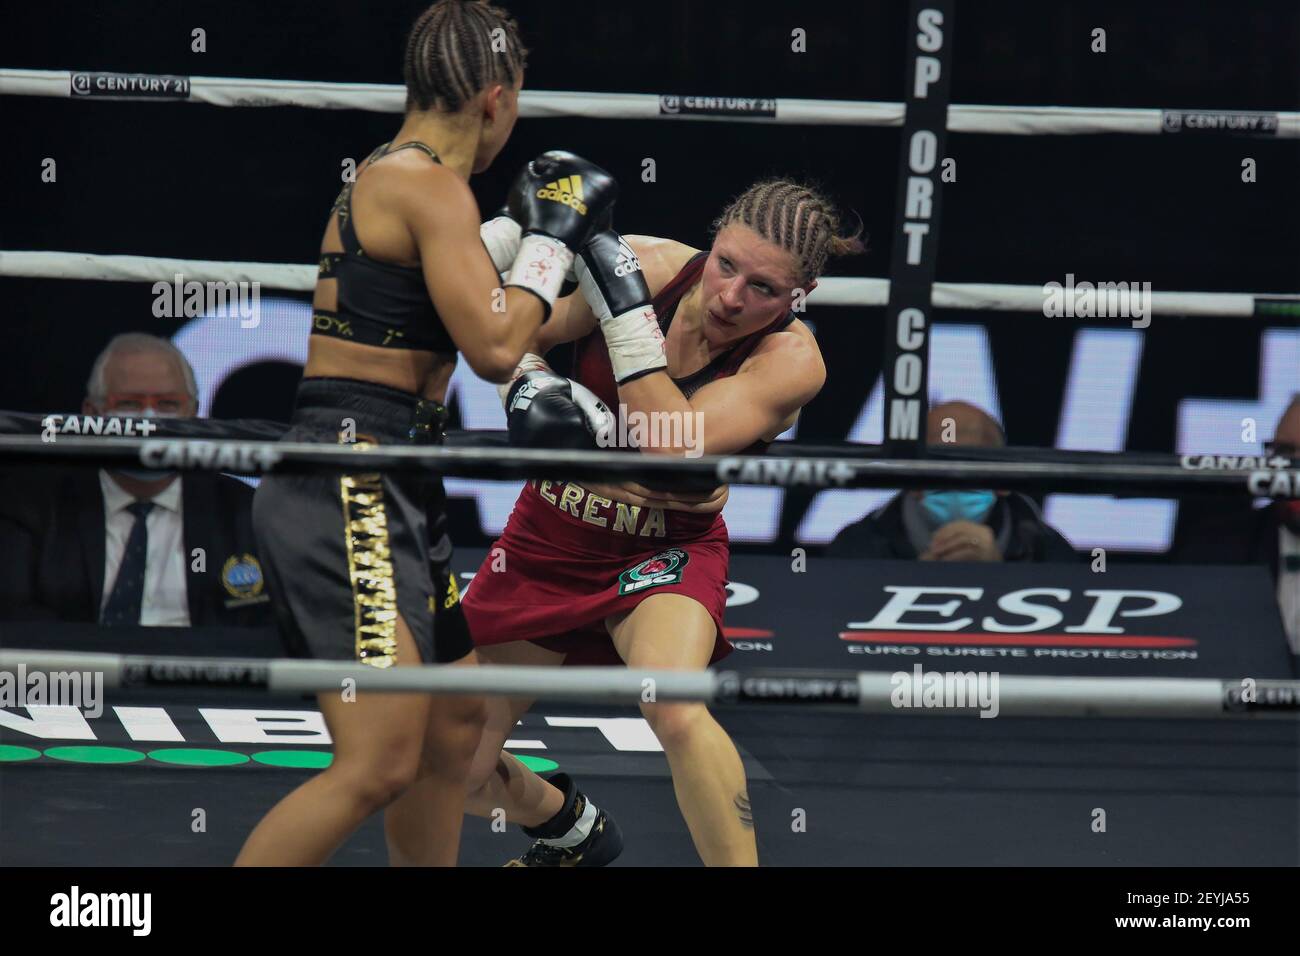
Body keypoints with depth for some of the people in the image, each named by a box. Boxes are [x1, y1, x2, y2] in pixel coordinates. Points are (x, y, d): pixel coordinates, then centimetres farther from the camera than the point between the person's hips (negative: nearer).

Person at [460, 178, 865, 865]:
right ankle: (572, 830, 41)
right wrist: (529, 385, -24)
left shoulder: (791, 362, -20)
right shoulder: (648, 265, -14)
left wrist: (624, 304, -35)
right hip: (548, 537, 4)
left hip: (667, 551, -4)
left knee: (676, 713, -36)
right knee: (458, 775, 8)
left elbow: (674, 451, -33)